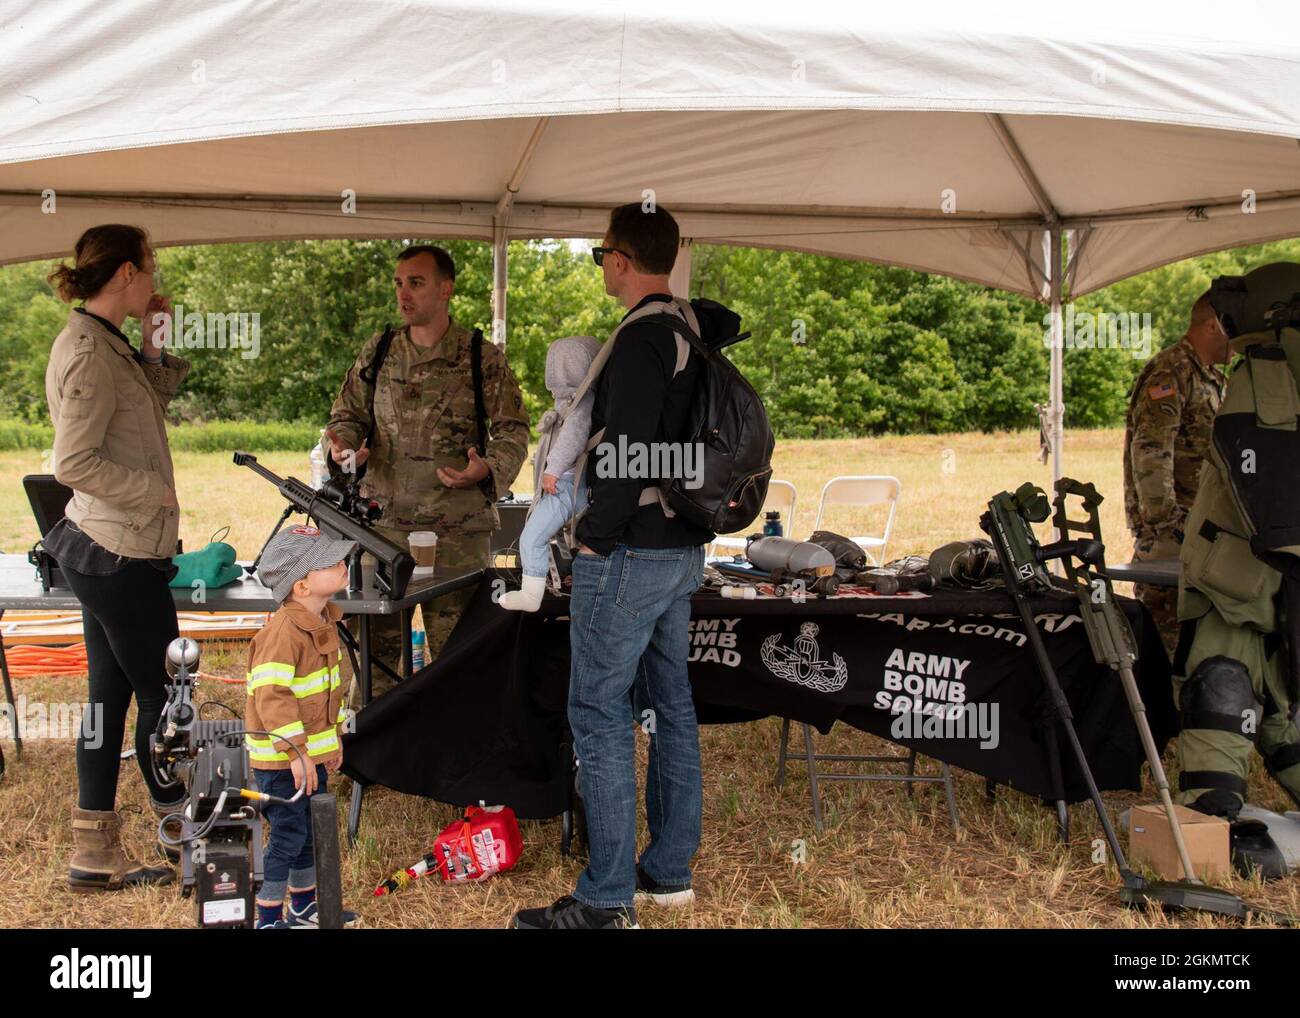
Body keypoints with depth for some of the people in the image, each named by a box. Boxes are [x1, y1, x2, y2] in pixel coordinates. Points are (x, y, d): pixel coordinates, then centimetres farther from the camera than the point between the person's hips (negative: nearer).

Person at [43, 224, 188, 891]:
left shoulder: (104, 343, 11)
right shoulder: (89, 351, -19)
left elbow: (149, 405, 24)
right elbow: (75, 463, -23)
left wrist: (152, 342, 14)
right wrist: (154, 492, -15)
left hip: (102, 551, 10)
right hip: (120, 553, -10)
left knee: (111, 695, 13)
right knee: (160, 692, 4)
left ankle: (95, 856, 19)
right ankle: (181, 828, 21)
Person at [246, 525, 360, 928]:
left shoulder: (324, 622, 7)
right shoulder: (284, 631, -24)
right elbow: (271, 695, -28)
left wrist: (333, 737, 20)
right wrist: (296, 751, -27)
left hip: (312, 752, 9)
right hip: (281, 757, -9)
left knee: (310, 832, 20)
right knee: (288, 836, -3)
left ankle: (304, 905, 35)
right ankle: (269, 917, 10)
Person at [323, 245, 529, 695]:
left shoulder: (483, 358, 1)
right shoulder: (377, 351, 11)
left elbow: (513, 429, 2)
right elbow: (348, 414, 17)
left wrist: (489, 468, -16)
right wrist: (341, 443, -5)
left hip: (458, 528, -3)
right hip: (382, 522, 3)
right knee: (374, 642, 6)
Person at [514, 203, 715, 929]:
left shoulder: (640, 340, -17)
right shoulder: (694, 335, 11)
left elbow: (629, 453, -24)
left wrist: (596, 537, -14)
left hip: (631, 553, -10)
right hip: (685, 550, 10)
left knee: (600, 713, -4)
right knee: (671, 704, 14)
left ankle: (607, 900, 1)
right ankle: (670, 870, 24)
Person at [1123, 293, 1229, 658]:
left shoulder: (1212, 378, 20)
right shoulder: (1170, 372, -12)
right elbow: (1149, 453, -21)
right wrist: (1165, 523, -24)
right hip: (1169, 524, -10)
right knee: (1165, 624, -9)